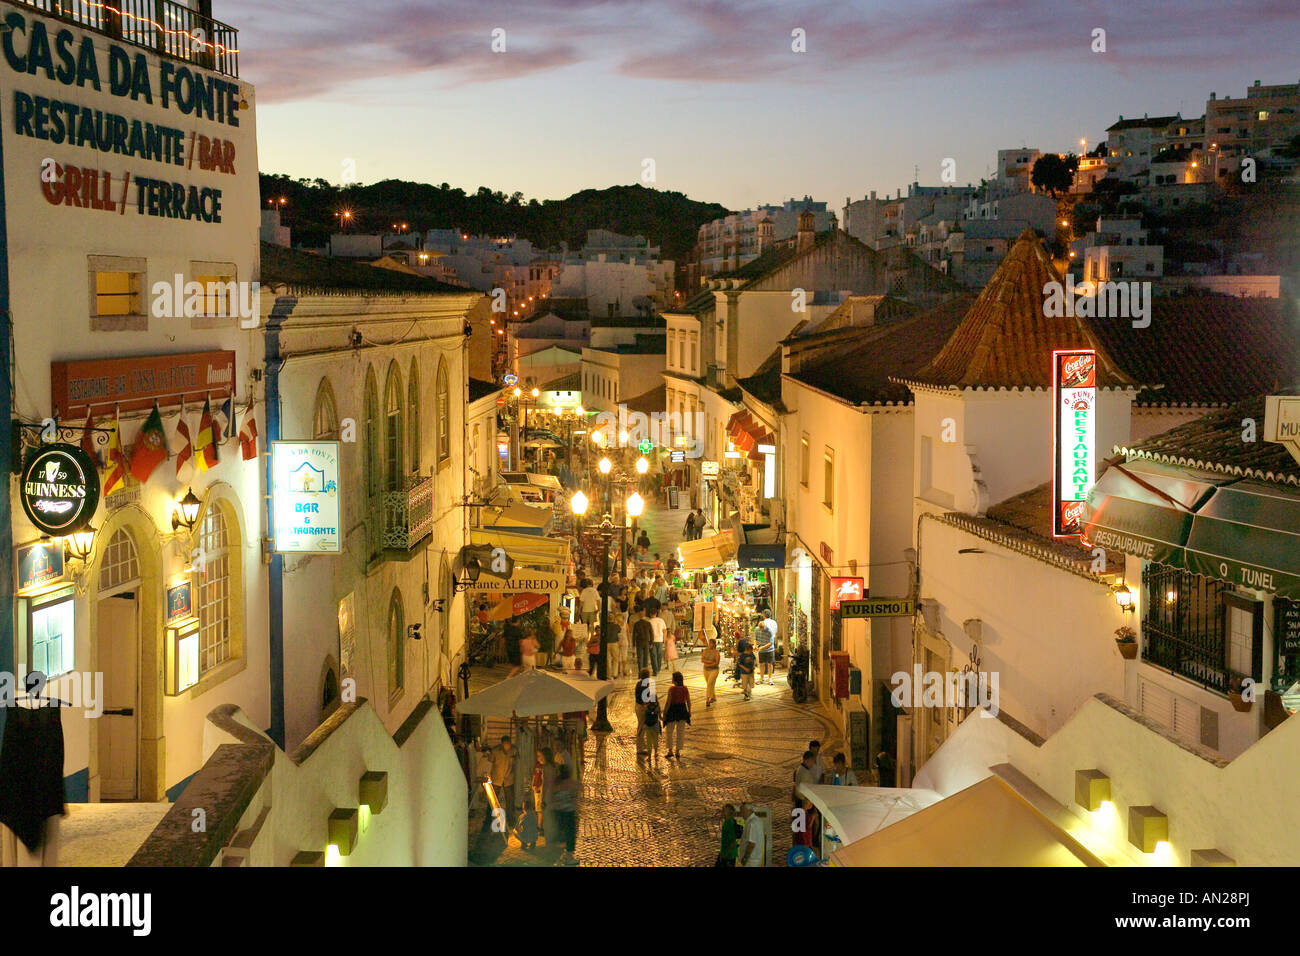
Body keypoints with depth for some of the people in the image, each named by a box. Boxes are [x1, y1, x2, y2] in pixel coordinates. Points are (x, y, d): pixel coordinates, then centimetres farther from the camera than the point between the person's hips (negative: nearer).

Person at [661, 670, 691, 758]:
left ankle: (670, 751, 13)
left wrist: (664, 713, -7)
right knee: (680, 732, 12)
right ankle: (678, 751, 14)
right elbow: (688, 702, 1)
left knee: (669, 732, 13)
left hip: (672, 710, -4)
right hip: (682, 710, 4)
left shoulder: (671, 689, -16)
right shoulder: (685, 689, -4)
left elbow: (668, 702, -15)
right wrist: (689, 712, 14)